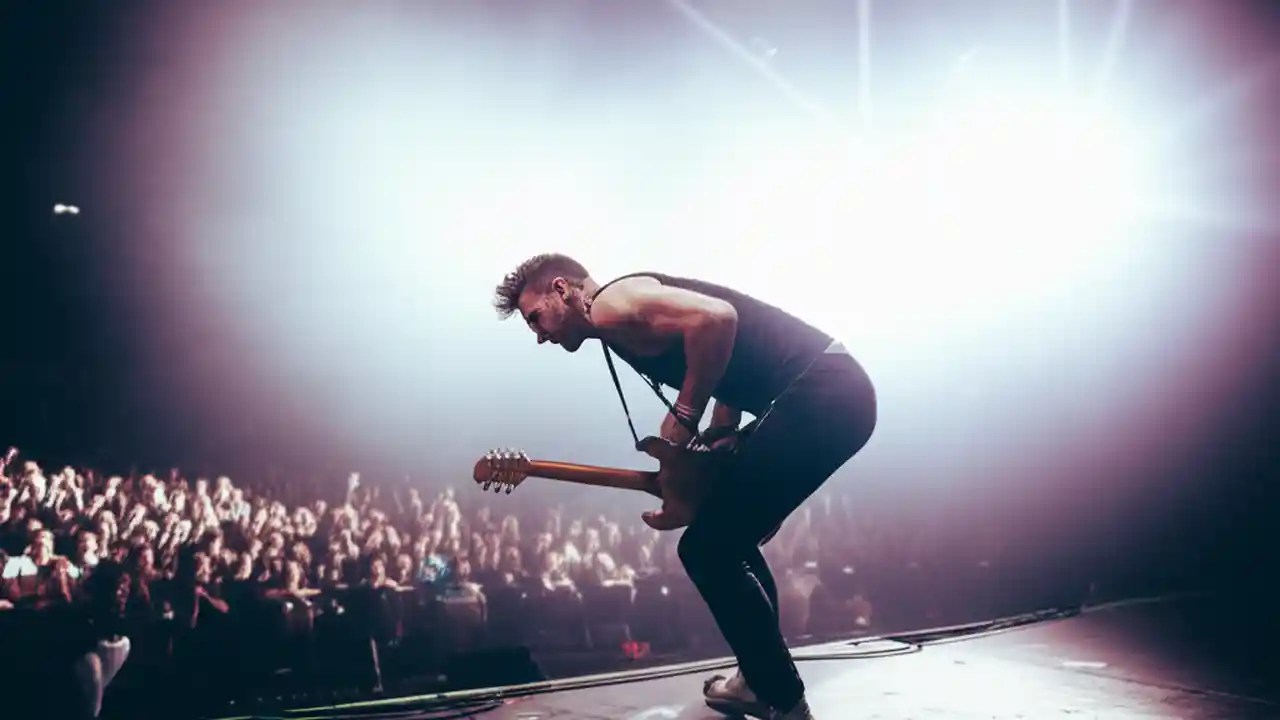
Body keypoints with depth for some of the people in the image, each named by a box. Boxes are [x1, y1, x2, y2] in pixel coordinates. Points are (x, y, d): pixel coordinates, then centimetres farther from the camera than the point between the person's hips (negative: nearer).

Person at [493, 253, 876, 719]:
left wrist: (682, 418, -13)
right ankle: (762, 682, 31)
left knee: (707, 549, -5)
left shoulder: (613, 306, -8)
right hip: (834, 389, 10)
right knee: (728, 539, 21)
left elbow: (715, 318, -24)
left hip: (820, 394, -10)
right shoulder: (633, 325, 22)